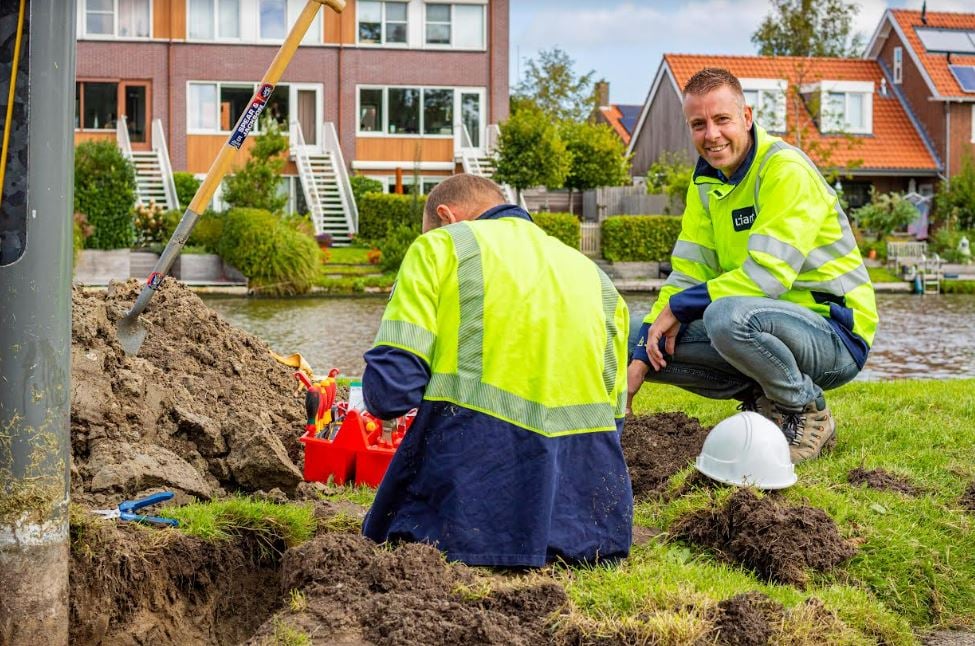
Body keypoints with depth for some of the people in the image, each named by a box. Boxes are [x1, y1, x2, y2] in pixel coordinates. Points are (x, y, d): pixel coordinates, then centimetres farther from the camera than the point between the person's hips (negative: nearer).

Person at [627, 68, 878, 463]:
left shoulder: (787, 171, -17)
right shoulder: (706, 181, 7)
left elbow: (766, 275, -26)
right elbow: (687, 274, 4)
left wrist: (678, 307, -18)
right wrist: (641, 359, -8)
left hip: (836, 332, -8)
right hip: (768, 321, 8)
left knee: (728, 316, -37)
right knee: (654, 343, -6)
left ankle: (809, 415, -11)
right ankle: (762, 400, 7)